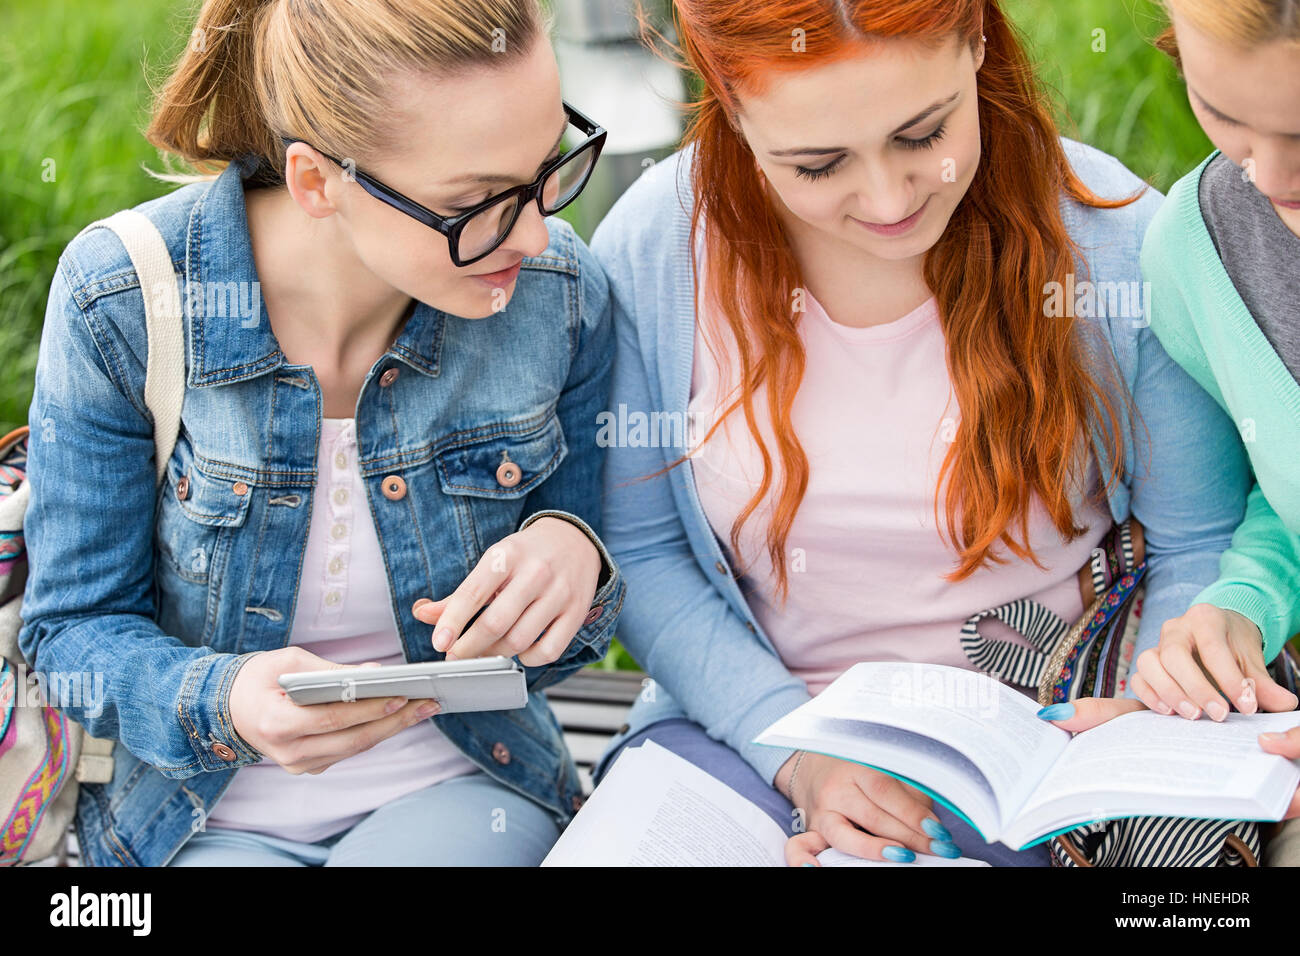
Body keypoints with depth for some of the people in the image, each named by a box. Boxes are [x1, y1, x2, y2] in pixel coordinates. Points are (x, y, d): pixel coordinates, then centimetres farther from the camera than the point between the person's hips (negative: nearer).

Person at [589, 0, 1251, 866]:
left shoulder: (1116, 243, -10)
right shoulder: (650, 252, -8)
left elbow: (1200, 548, 1)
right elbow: (638, 554, 1)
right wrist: (795, 752, -11)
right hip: (754, 725, 1)